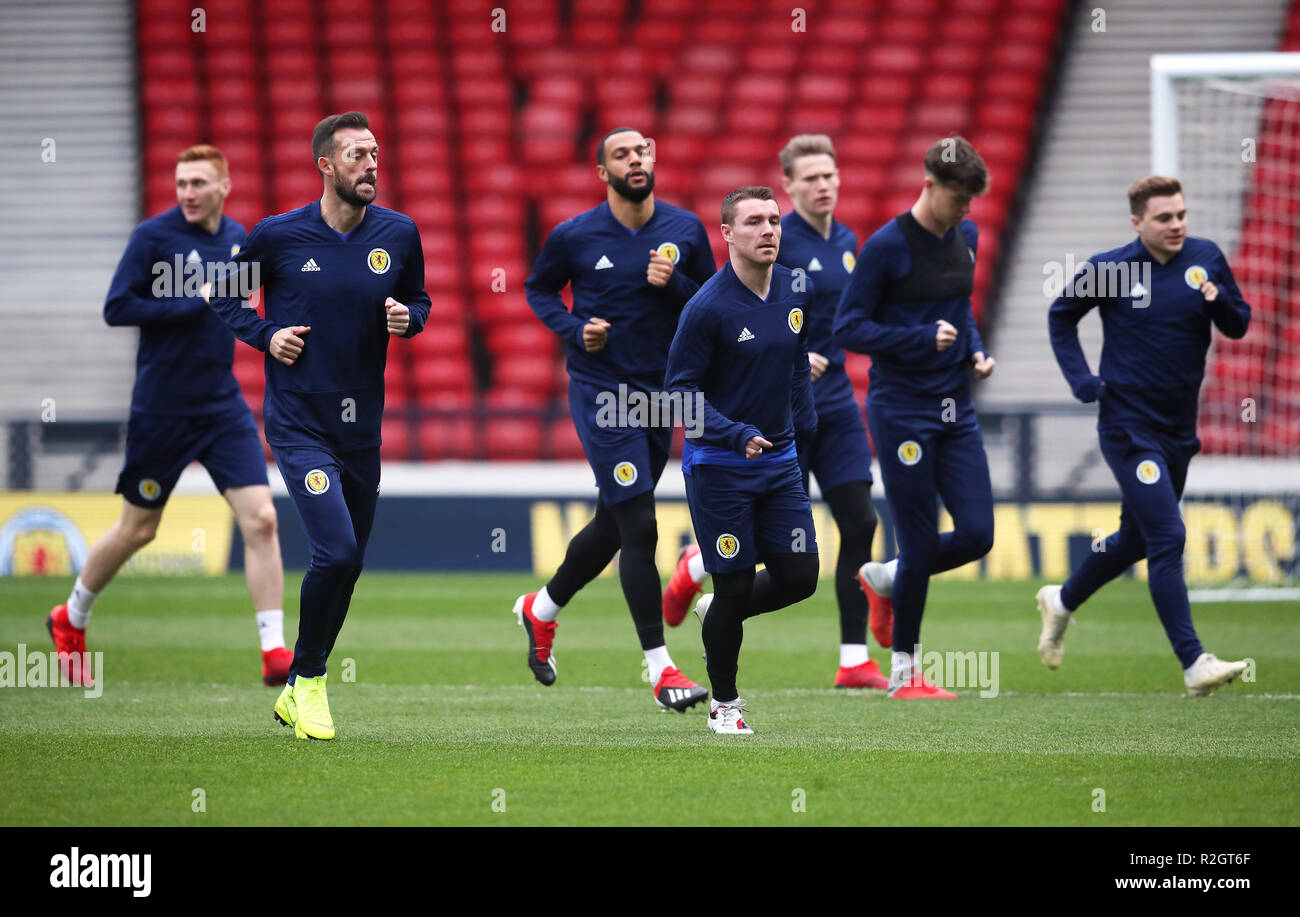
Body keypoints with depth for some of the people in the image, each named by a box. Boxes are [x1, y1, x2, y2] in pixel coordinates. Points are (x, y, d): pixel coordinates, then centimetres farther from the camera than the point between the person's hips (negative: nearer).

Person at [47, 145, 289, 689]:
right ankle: (70, 621, 33)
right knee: (138, 530, 8)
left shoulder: (236, 237, 8)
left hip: (223, 407, 4)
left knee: (260, 519, -10)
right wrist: (196, 305, -19)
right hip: (162, 411, -4)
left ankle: (275, 654, -9)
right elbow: (116, 308, -16)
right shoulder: (154, 236, -10)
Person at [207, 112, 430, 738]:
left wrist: (408, 317, -5)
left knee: (348, 563, 11)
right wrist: (265, 335, -8)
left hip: (362, 424, 5)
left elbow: (418, 299, 18)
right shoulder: (278, 235, -7)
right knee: (336, 551, -19)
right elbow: (223, 294, 8)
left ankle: (297, 694, 28)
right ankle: (309, 680, 1)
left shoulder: (398, 234, 2)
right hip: (298, 422, -5)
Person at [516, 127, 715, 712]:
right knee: (639, 525, -12)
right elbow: (539, 289, 10)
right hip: (601, 390, -5)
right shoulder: (574, 236, -6)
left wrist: (673, 285, -13)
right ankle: (659, 668, -9)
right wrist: (575, 330, -8)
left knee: (614, 523, 16)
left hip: (662, 393, 5)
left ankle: (542, 609, 41)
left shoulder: (685, 230, 2)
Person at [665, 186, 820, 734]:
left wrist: (803, 427, 16)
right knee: (736, 584, -3)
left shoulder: (798, 292, 2)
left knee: (799, 577, 1)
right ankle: (724, 705, 17)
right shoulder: (707, 307, -17)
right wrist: (738, 435, -25)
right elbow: (680, 388, -15)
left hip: (780, 462, 6)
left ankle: (717, 613, 31)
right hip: (718, 467, -6)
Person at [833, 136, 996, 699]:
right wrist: (923, 340, -20)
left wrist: (975, 350, 5)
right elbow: (849, 327, -12)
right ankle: (904, 672, 11)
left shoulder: (965, 237, 9)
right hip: (901, 413, -7)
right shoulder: (886, 246, -12)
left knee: (977, 535, -1)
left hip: (955, 412, 7)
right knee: (920, 543, -4)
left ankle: (886, 578, 26)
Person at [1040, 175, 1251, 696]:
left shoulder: (1206, 259, 0)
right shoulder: (1109, 269, -8)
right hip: (1128, 429, -5)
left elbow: (1238, 326, 6)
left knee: (1136, 539, 19)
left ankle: (1062, 602, 44)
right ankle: (1194, 664, -18)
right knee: (1167, 539, -15)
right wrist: (1080, 379, -3)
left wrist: (1219, 303, -16)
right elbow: (1061, 316, 8)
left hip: (1179, 428, 5)